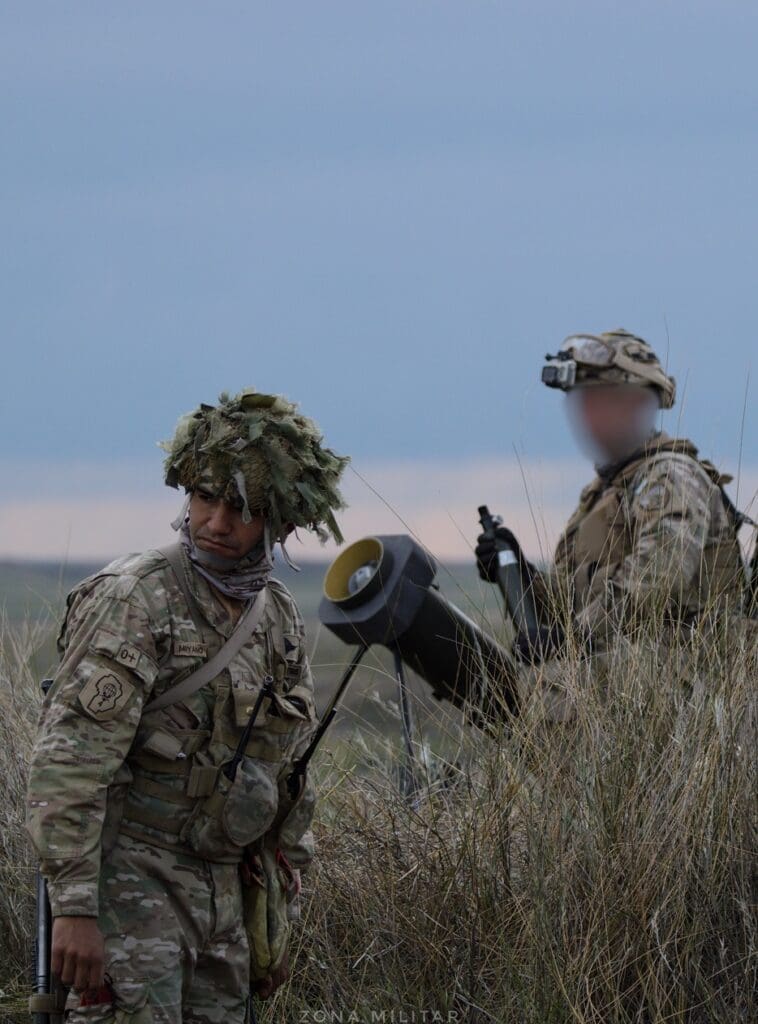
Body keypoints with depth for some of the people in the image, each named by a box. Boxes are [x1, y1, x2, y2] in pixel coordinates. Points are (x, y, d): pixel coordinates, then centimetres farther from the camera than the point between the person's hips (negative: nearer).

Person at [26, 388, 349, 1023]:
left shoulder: (281, 618, 10)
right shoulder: (137, 600, -13)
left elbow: (292, 773, 21)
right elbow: (70, 760, -19)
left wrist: (279, 920, 20)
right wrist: (73, 908, -25)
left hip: (224, 892, 7)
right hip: (131, 876, -7)